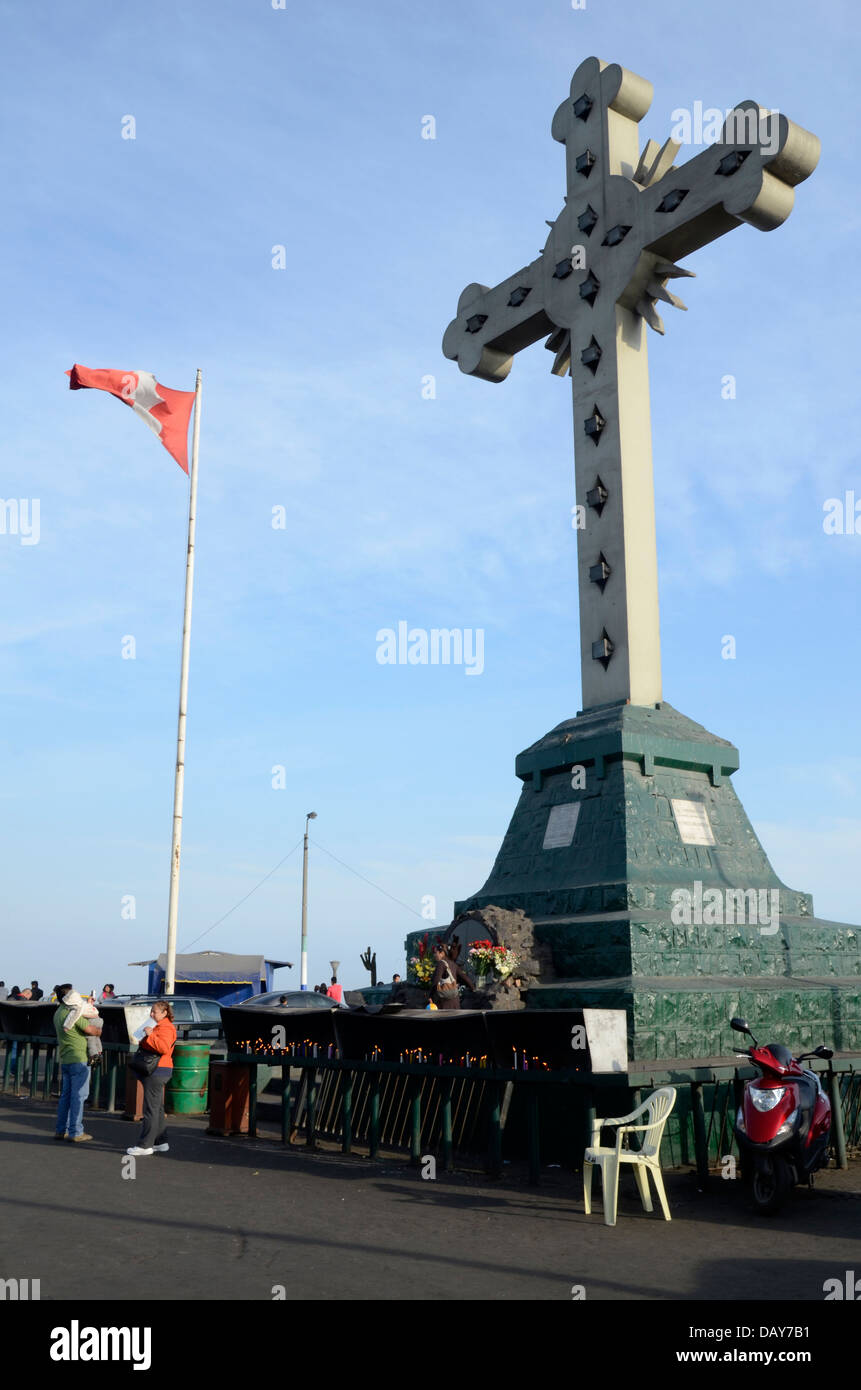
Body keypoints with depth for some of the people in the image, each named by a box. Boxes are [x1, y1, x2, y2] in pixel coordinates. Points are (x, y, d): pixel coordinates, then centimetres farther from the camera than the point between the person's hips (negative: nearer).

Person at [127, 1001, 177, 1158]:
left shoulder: (165, 1028, -13)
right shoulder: (158, 1026, 21)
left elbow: (164, 1047, -30)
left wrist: (151, 1035, -26)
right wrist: (143, 1041, 18)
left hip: (157, 1072, -11)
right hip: (156, 1071, 11)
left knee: (151, 1109, -8)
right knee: (157, 1109, 14)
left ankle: (145, 1146, -6)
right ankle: (161, 1142, 19)